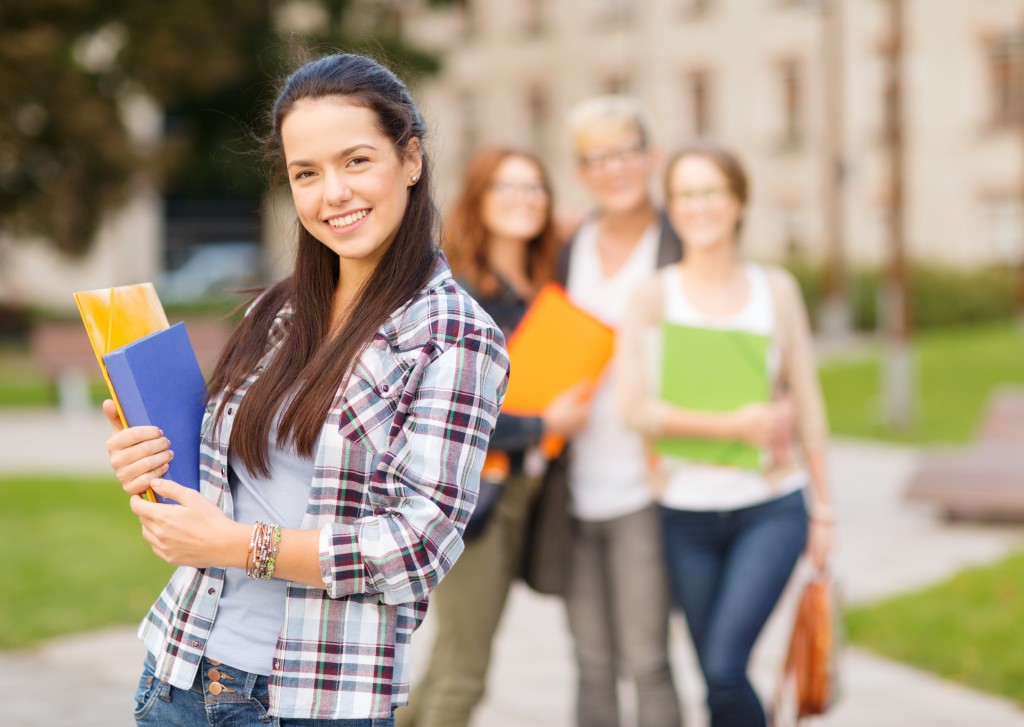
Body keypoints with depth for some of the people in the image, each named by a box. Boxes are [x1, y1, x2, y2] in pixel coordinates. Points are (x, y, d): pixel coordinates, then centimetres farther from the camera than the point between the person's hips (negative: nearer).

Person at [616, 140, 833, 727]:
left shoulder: (776, 289, 4)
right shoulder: (654, 297, -1)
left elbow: (806, 403, 9)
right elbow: (636, 409, -10)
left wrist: (824, 508, 9)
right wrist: (734, 425, -15)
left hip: (772, 508, -1)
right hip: (688, 513, 1)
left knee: (725, 664, -17)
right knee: (715, 679, 7)